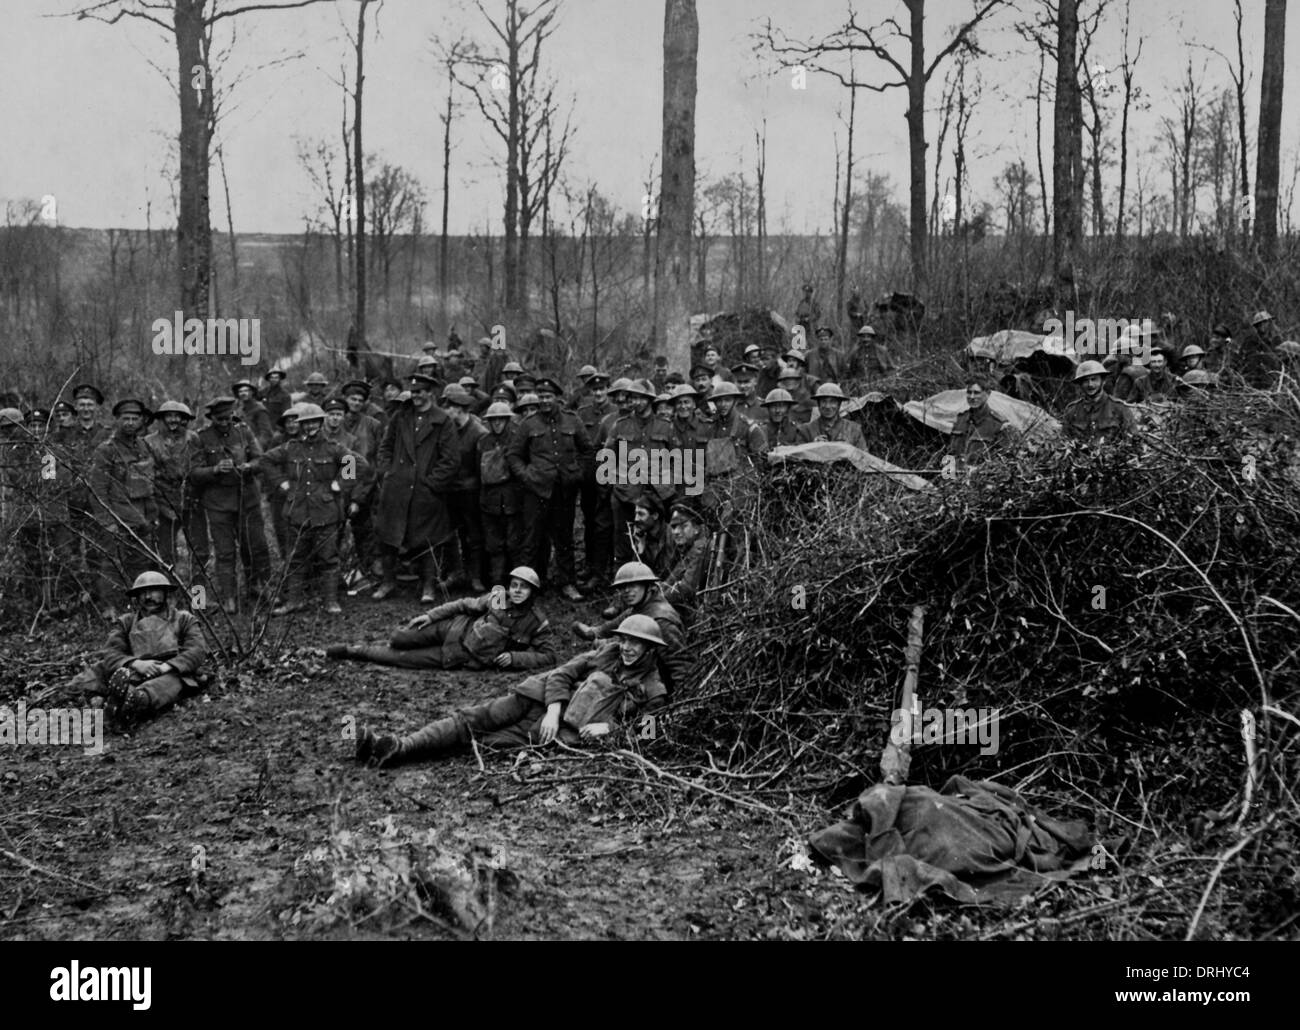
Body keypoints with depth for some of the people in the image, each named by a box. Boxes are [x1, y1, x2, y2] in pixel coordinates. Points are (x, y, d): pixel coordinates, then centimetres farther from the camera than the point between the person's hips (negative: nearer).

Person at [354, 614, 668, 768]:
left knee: (490, 741, -21)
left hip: (571, 733, -5)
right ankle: (400, 744, -20)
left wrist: (608, 727, -17)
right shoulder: (609, 652, 16)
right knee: (472, 718, -12)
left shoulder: (654, 691, 5)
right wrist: (553, 712, -7)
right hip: (545, 702, 6)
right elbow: (563, 674, 9)